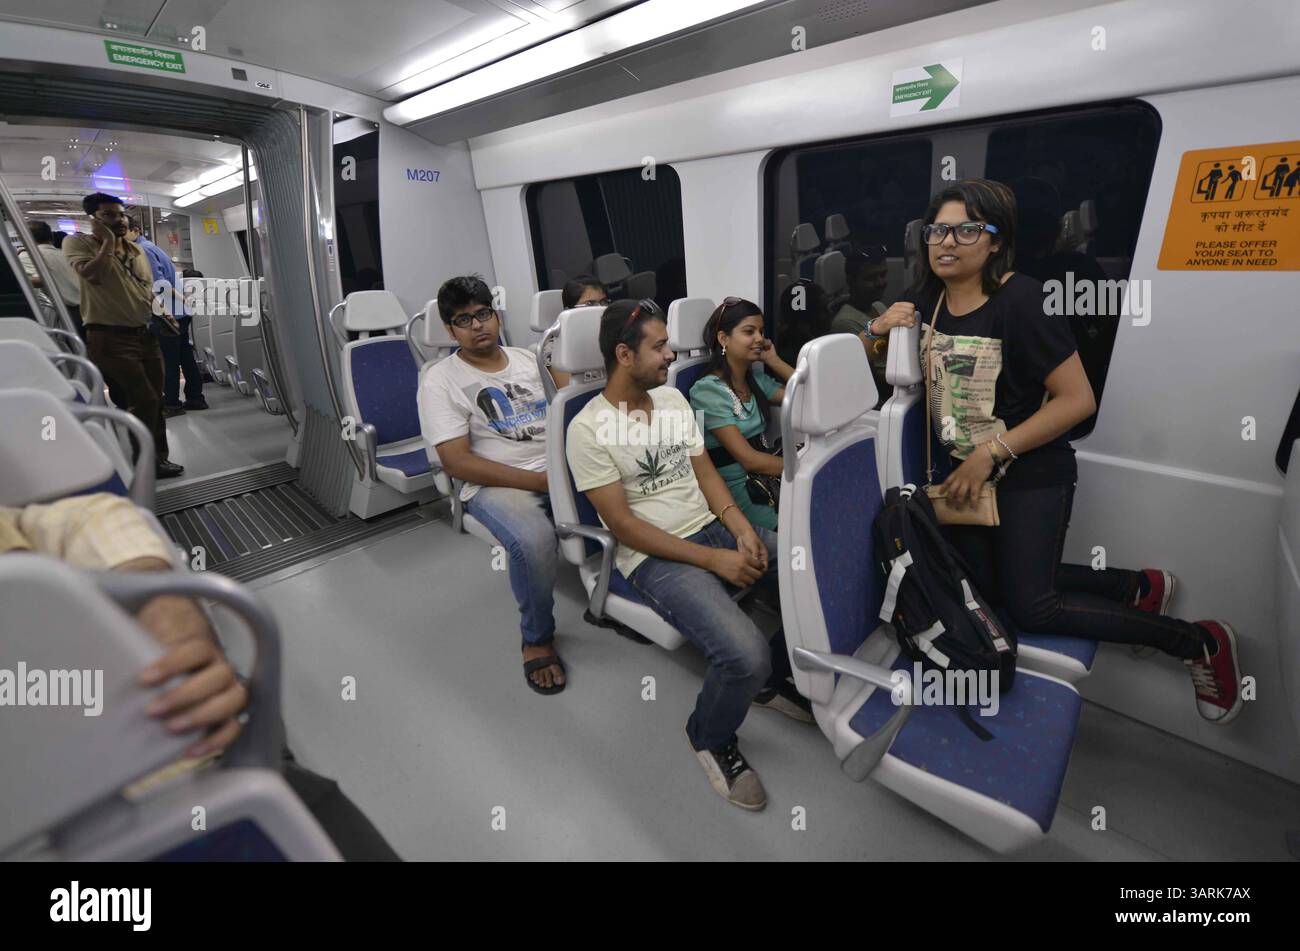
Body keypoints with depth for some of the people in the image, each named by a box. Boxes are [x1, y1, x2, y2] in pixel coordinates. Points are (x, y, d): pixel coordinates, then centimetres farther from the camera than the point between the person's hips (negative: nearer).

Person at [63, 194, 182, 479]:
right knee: (143, 400, -14)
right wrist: (108, 241, -12)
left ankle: (156, 458, 19)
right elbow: (93, 275, -20)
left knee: (154, 400, 8)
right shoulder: (78, 243, -2)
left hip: (145, 334, 6)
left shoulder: (137, 250, 16)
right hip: (110, 338, -6)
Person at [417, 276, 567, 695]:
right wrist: (540, 481, -17)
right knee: (534, 542, -36)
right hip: (497, 484, -4)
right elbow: (457, 462, -10)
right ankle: (537, 639, -5)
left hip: (560, 470, 5)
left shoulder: (529, 359, 15)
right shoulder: (440, 379, 0)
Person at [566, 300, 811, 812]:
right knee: (745, 654, -27)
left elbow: (705, 471, 10)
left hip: (714, 527, 7)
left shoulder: (673, 397, 9)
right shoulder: (588, 428, -12)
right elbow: (622, 523, -15)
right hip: (655, 557, -7)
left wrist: (742, 530, -8)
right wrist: (714, 560, -19)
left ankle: (773, 678, 18)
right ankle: (710, 738, 9)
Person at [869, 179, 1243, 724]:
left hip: (1030, 478, -7)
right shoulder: (926, 300, -2)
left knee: (1028, 610, -3)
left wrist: (991, 452, -24)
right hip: (962, 473, 7)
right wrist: (879, 329, -11)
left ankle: (1199, 643, 20)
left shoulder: (1020, 300, -19)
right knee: (988, 587, 16)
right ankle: (1138, 586, 35)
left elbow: (1078, 400, -20)